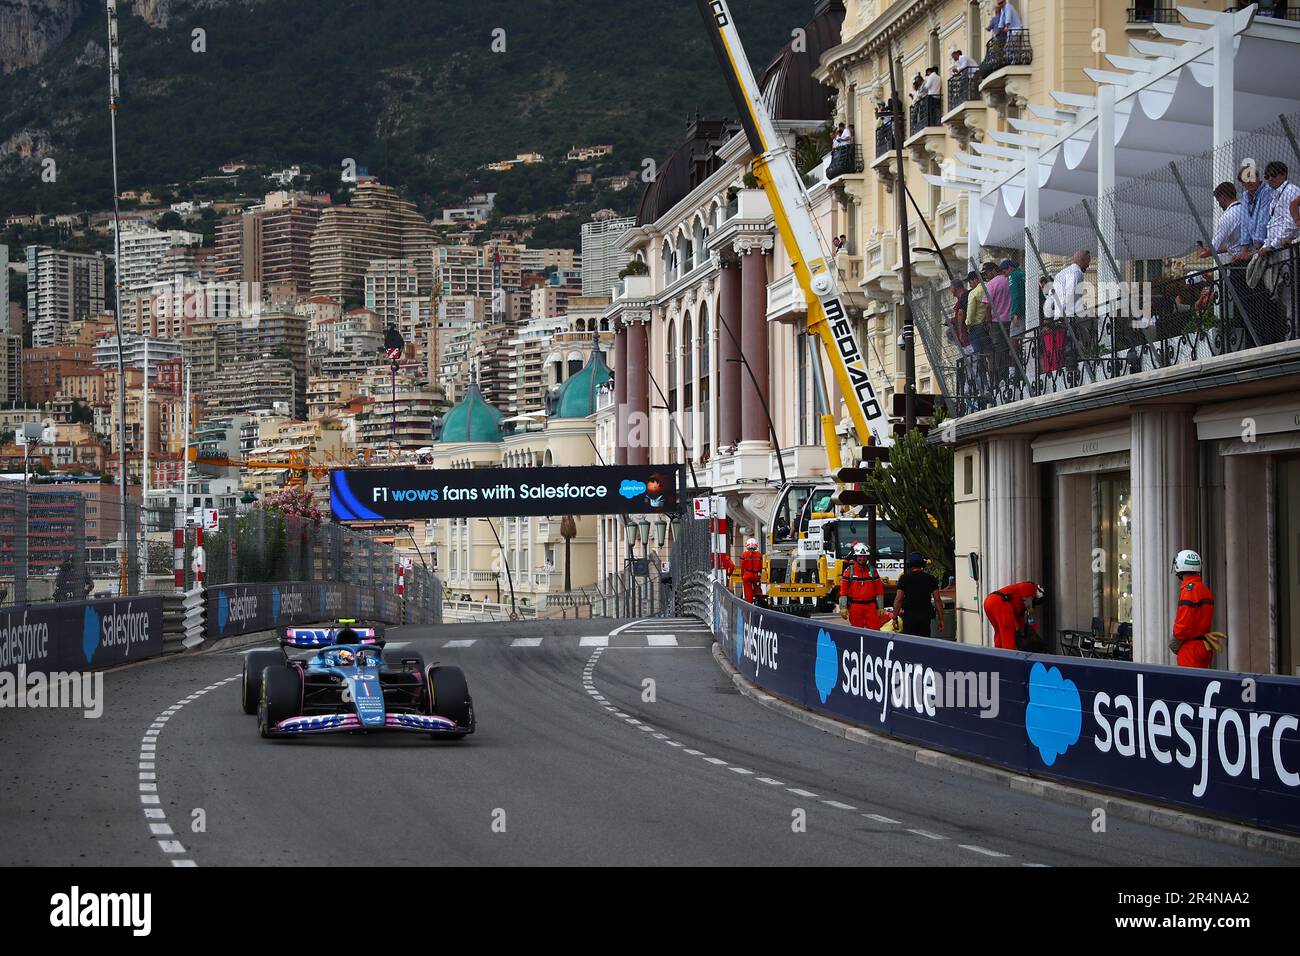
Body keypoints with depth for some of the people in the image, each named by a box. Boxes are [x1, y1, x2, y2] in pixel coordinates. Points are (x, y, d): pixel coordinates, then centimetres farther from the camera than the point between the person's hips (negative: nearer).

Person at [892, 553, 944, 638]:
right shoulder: (930, 578, 4)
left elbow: (898, 600, -6)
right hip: (926, 615, 2)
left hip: (909, 615, -2)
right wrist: (941, 619, 6)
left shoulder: (904, 579, -3)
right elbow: (937, 600, 2)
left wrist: (895, 618, 0)